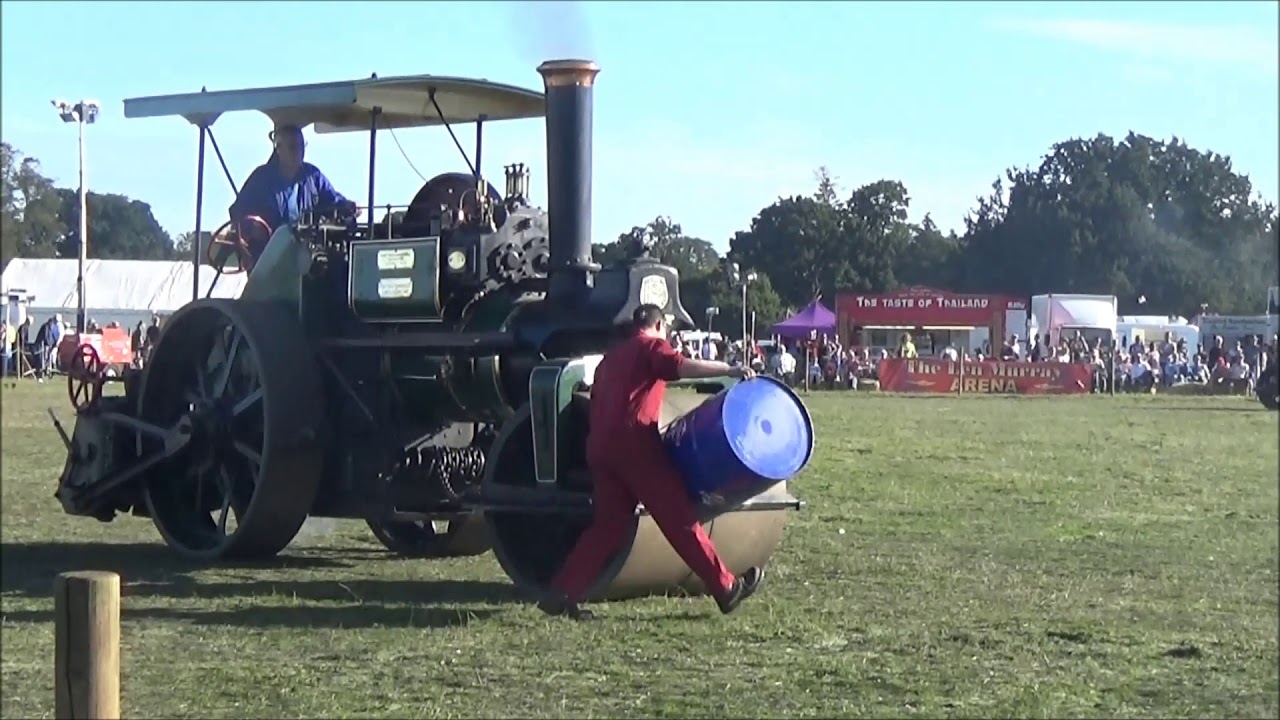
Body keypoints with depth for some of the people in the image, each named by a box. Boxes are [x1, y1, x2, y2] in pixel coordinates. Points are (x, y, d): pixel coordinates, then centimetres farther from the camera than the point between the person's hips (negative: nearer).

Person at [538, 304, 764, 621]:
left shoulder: (611, 357, 28)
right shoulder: (652, 346, 5)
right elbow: (680, 366, -15)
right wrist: (728, 369, -19)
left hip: (599, 446, 7)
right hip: (634, 442, -7)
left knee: (608, 523, 11)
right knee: (679, 518, -2)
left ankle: (561, 594, 3)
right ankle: (727, 588, 3)